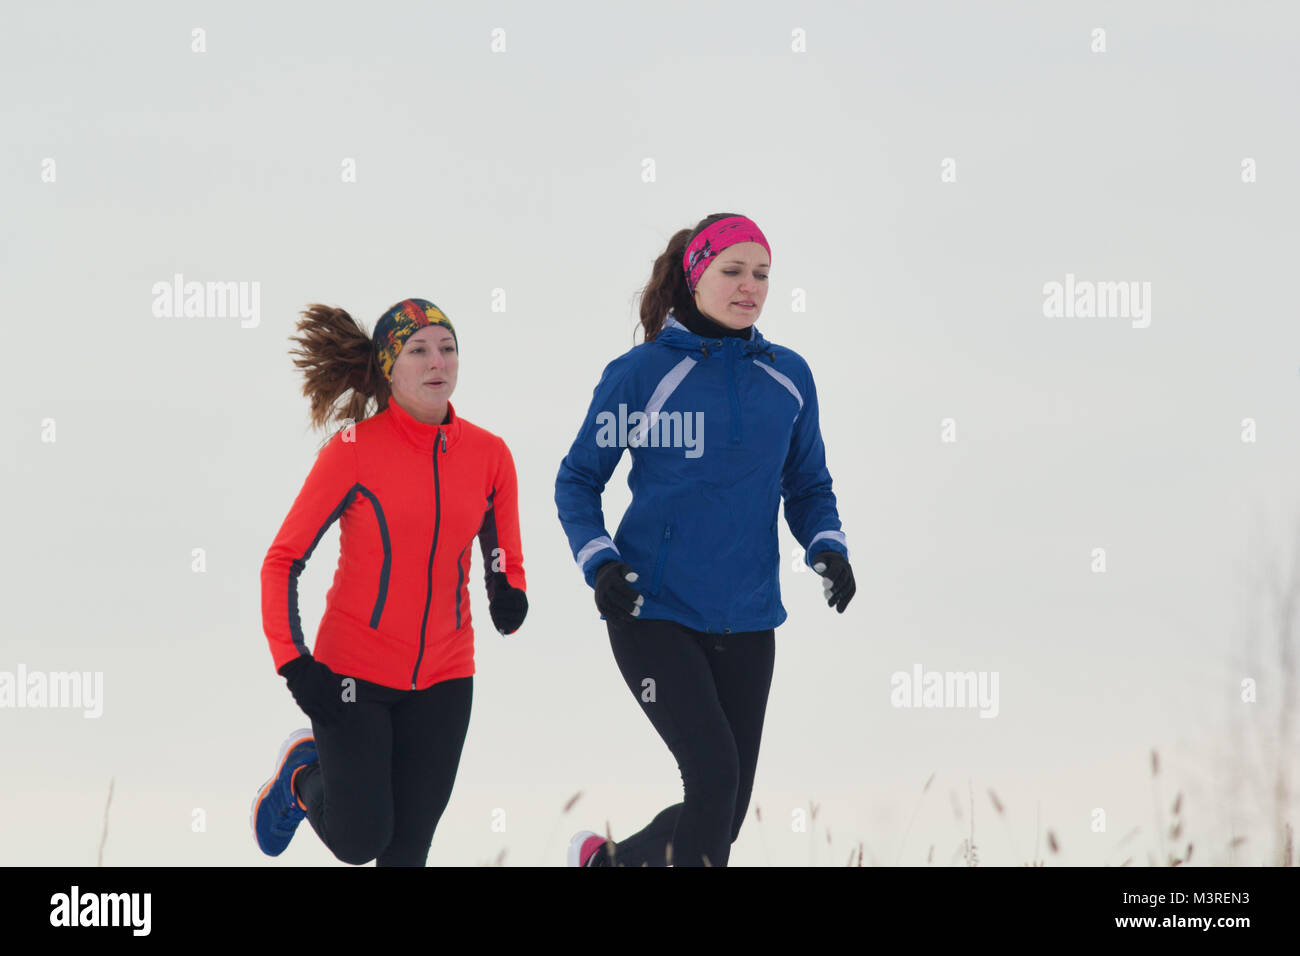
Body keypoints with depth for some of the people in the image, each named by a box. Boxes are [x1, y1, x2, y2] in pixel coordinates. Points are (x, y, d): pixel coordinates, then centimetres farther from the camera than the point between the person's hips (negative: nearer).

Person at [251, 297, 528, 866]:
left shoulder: (488, 455, 0)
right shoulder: (354, 450, -11)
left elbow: (505, 559, 13)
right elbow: (283, 560, -7)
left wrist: (510, 599, -10)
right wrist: (292, 663, -15)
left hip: (443, 679, 3)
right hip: (354, 671, -3)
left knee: (408, 847, 2)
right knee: (360, 841, -1)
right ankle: (303, 777, 32)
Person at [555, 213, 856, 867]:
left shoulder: (787, 376, 6)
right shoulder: (640, 373, -5)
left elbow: (808, 485, 16)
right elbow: (578, 479, 2)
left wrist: (827, 548, -4)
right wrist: (598, 562, -13)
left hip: (746, 619, 5)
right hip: (655, 611, -5)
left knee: (725, 811, 8)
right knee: (715, 777, -20)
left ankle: (609, 861, 33)